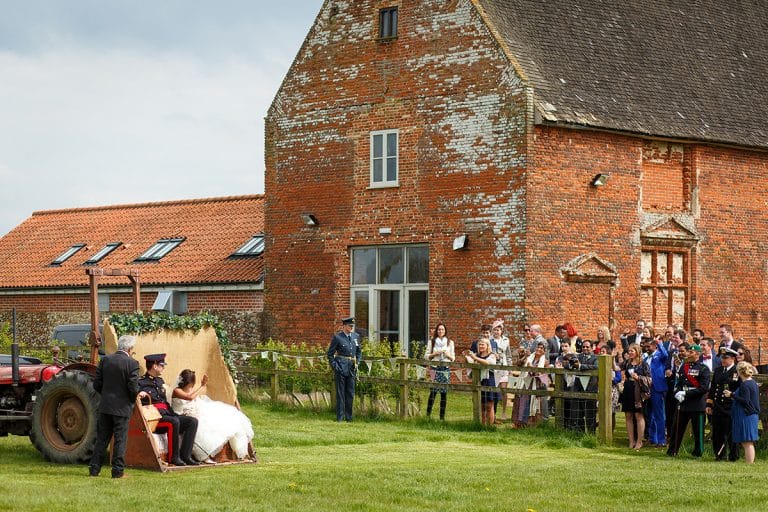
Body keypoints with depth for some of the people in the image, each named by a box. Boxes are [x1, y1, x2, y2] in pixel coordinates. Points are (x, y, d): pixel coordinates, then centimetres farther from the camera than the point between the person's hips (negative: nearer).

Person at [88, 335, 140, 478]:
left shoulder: (105, 360, 3)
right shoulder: (132, 363, -11)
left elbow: (96, 384, 4)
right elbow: (133, 388, -15)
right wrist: (134, 398, 5)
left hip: (105, 406, 4)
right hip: (122, 407, -4)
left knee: (102, 439, 12)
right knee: (120, 440, 3)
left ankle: (94, 469, 12)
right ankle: (118, 471, 5)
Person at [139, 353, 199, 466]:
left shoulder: (160, 381, 22)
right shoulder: (141, 383, -2)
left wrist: (173, 414, 17)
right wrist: (141, 394, -26)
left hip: (167, 414, 8)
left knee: (192, 421, -10)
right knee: (174, 422, -36)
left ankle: (185, 455, -16)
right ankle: (173, 457, -25)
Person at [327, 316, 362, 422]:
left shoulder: (356, 336, 9)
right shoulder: (337, 337, -5)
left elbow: (359, 351, 21)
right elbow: (330, 353, -1)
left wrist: (357, 363, 8)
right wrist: (334, 366, -8)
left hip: (351, 368, 5)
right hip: (341, 367, -5)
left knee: (350, 393, 6)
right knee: (340, 392, -1)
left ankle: (349, 416, 13)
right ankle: (340, 416, 3)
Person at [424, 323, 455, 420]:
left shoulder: (450, 342, 12)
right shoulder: (431, 342, 9)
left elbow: (453, 358, 13)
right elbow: (426, 356, 8)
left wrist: (447, 354, -7)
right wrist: (434, 354, -9)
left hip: (446, 369, 1)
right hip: (435, 369, -1)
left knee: (444, 392, 0)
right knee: (433, 391, -10)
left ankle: (442, 416, 5)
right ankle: (428, 414, -4)